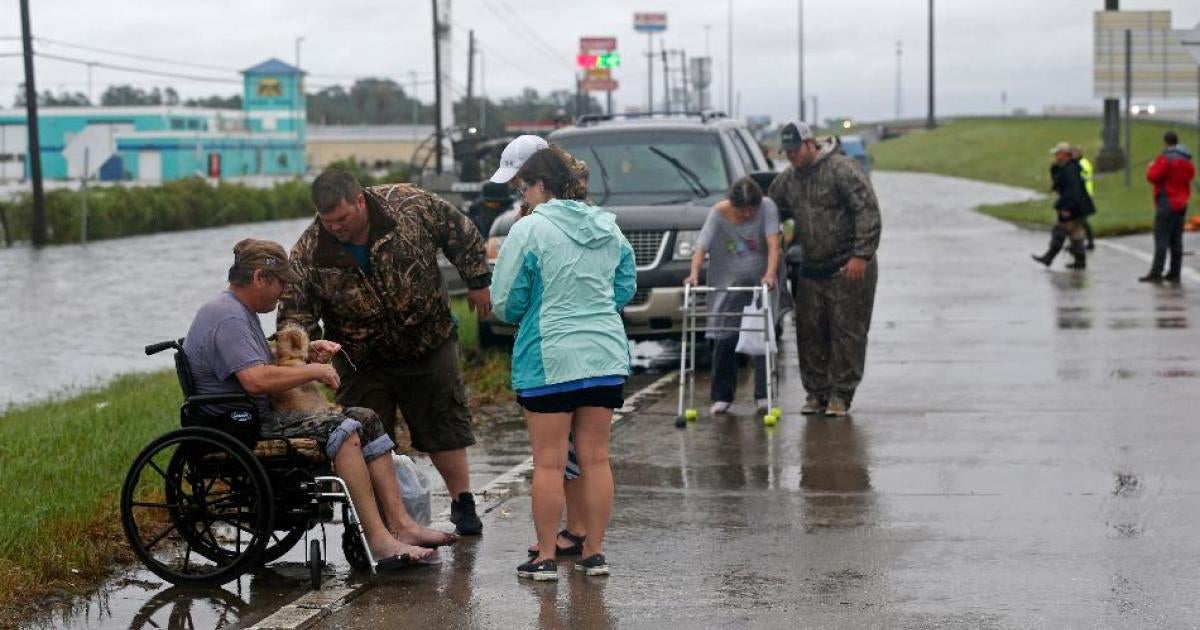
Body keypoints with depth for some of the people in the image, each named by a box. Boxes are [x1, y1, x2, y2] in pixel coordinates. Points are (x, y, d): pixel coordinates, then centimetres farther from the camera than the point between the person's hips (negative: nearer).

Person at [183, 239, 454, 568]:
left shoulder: (241, 313, 21)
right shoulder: (227, 318, -16)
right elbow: (256, 380, -30)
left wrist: (307, 355, 12)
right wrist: (314, 371, -17)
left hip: (258, 420, 11)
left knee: (366, 420, 3)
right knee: (341, 429, -26)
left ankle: (400, 524, -5)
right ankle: (379, 539, -29)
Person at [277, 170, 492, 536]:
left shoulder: (410, 206, -19)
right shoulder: (308, 255, -17)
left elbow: (461, 233, -3)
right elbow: (294, 314, -14)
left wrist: (477, 280, 1)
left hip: (429, 345, 0)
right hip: (363, 362, 1)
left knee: (445, 426, 9)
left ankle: (463, 504, 25)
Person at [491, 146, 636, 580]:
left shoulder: (530, 229, -10)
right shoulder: (608, 228, 9)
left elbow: (505, 303, -7)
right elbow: (626, 287, 17)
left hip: (550, 358, -6)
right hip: (607, 355, 6)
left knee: (549, 462, 1)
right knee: (595, 458, 10)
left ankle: (545, 557, 6)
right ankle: (594, 552, 15)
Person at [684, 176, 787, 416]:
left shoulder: (767, 208, -14)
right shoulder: (719, 213, -13)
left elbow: (773, 243, -23)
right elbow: (702, 246, -20)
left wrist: (770, 274, -37)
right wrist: (694, 274, -36)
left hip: (761, 281, -1)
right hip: (727, 283, 1)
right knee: (723, 338, -2)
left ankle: (763, 395, 0)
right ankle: (722, 396, 8)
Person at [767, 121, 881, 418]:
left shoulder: (843, 169, -11)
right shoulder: (786, 180, 10)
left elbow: (868, 212, -16)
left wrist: (861, 255, -21)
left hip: (849, 269, -7)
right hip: (811, 269, 7)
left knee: (847, 332, -4)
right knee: (809, 332, 6)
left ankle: (841, 395, 1)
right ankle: (816, 392, 15)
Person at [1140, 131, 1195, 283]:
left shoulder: (1165, 159, -13)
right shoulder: (1187, 160, 11)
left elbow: (1152, 176, -16)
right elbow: (1191, 174, 26)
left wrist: (1151, 167, 3)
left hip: (1167, 204, -8)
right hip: (1181, 204, 8)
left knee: (1161, 239, -9)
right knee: (1176, 240, 9)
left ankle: (1156, 273, -12)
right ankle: (1175, 273, 9)